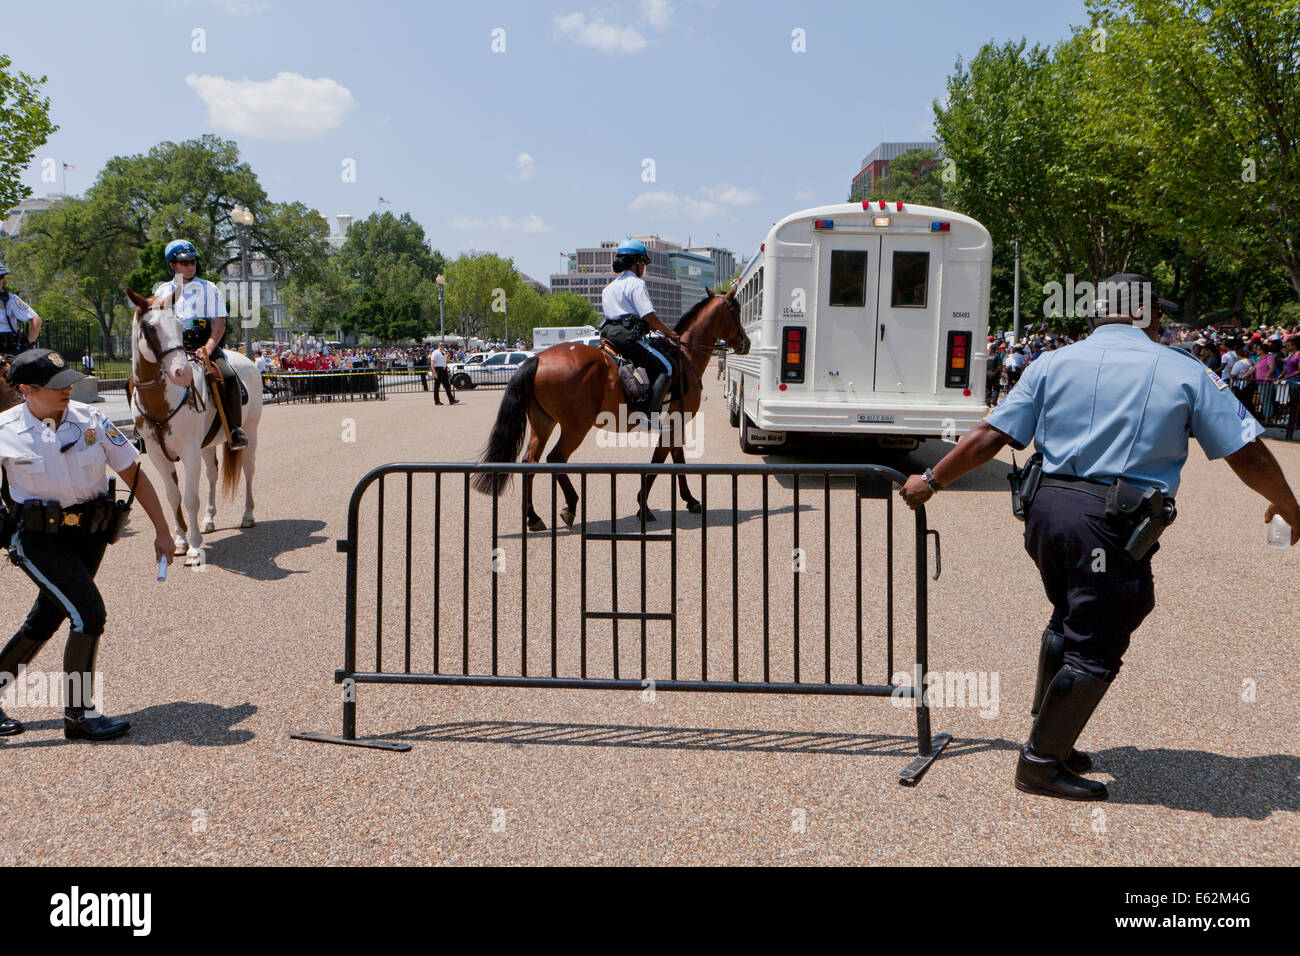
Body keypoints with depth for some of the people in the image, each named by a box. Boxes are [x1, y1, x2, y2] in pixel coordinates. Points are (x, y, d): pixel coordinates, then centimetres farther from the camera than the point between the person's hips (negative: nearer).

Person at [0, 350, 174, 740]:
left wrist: (161, 530, 2)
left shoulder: (90, 421, -3)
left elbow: (133, 473, 2)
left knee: (45, 620, 13)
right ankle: (79, 716, -2)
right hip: (38, 537, -4)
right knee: (88, 612, -15)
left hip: (89, 533, 4)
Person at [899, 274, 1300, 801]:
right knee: (1095, 649, 7)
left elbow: (989, 437, 6)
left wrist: (931, 480, 17)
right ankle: (1041, 763, 13)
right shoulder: (1186, 373, 4)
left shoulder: (1054, 363, 10)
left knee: (1070, 619, 25)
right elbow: (1249, 456, 4)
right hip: (1114, 525, -5)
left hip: (1047, 509, 5)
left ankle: (1047, 735, 34)